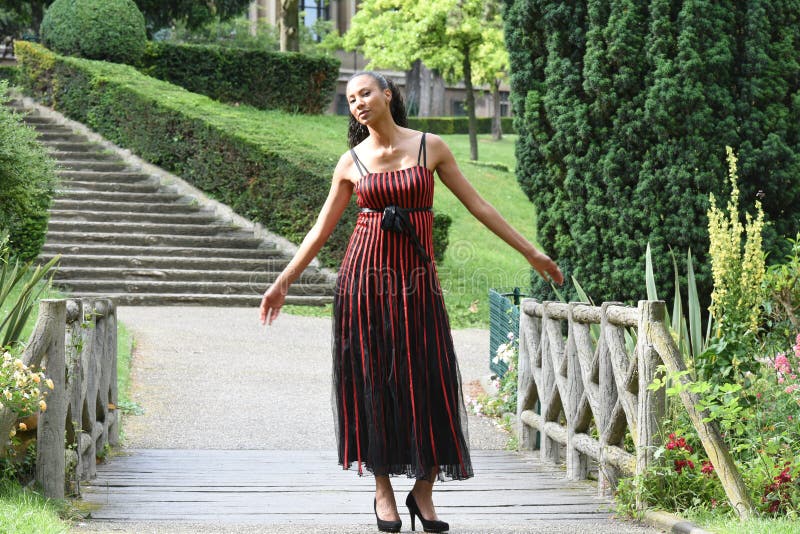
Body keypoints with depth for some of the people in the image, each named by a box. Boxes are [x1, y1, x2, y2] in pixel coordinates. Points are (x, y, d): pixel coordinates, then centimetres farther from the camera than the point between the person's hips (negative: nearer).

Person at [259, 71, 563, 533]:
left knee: (428, 382, -3)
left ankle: (424, 492, 8)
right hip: (366, 276, 0)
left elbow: (477, 205, 6)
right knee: (374, 381, 1)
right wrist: (283, 282, 8)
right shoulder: (351, 162, 4)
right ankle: (383, 491, 10)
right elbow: (322, 230, 10)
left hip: (417, 278, 0)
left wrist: (531, 252, 6)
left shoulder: (431, 147, 2)